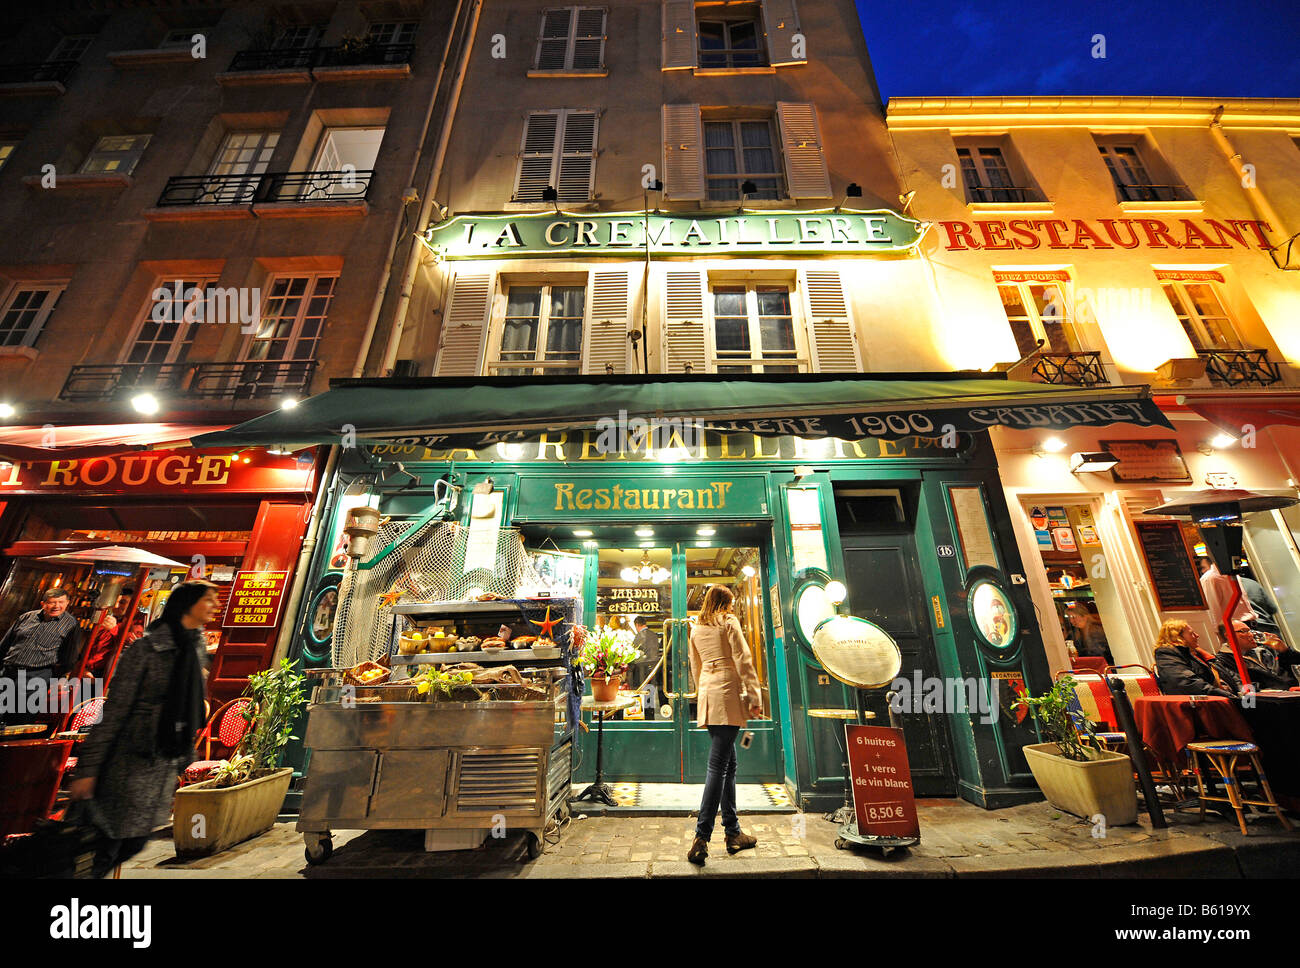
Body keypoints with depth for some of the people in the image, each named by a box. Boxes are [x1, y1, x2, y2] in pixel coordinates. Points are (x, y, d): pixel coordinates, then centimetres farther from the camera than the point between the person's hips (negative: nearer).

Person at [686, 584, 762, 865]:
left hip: (708, 699, 7)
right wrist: (755, 697, -7)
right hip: (728, 695, -7)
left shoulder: (696, 629, 15)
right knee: (718, 765, -5)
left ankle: (733, 832, 21)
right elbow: (743, 661, -9)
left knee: (729, 763, 16)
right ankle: (701, 837, -4)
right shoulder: (729, 622, -3)